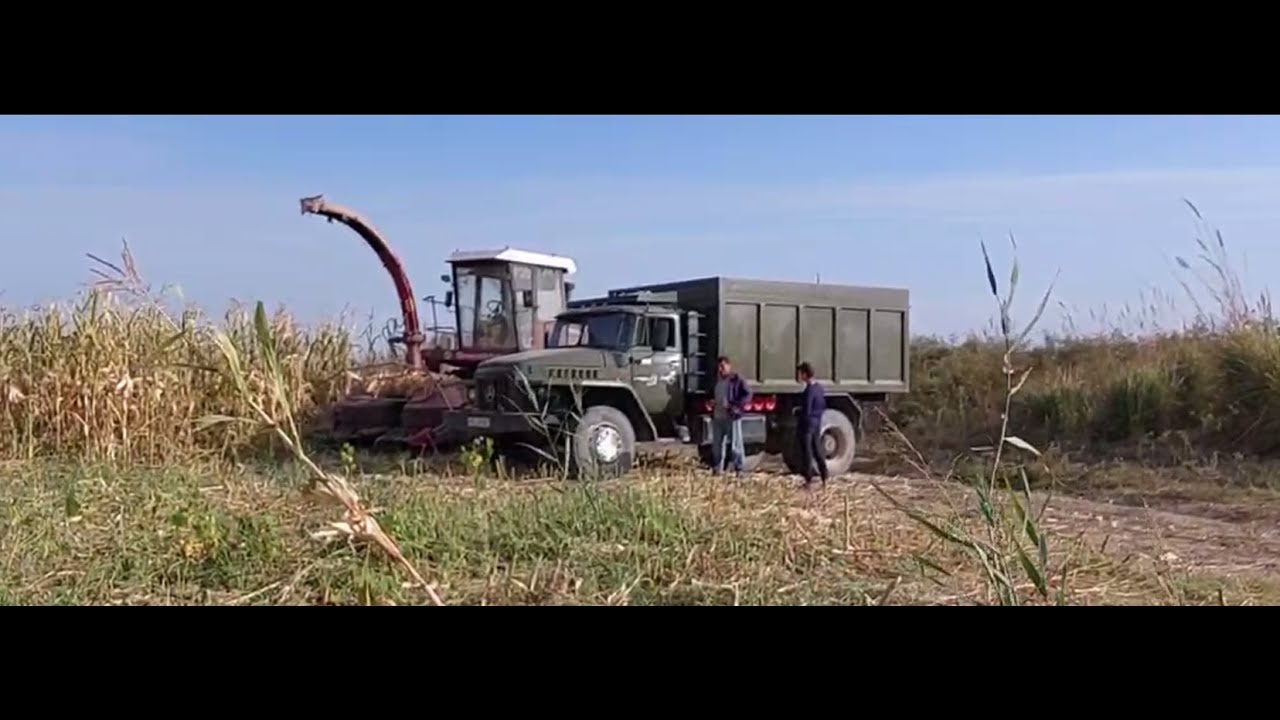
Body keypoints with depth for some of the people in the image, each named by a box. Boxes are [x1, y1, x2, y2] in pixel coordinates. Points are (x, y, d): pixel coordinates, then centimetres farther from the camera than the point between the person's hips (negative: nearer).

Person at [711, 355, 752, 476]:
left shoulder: (737, 379, -6)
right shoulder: (716, 380, 15)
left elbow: (748, 395, -9)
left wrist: (736, 406, -18)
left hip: (732, 417, -7)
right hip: (717, 417, 7)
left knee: (735, 444, -5)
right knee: (717, 444, 12)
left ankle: (739, 470, 1)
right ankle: (716, 469, 22)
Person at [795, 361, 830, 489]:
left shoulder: (809, 390, -21)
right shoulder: (819, 387, 6)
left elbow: (806, 411, -22)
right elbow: (823, 407, 16)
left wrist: (796, 412, -5)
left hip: (806, 424, -8)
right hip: (817, 423, 8)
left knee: (806, 453, 1)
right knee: (818, 451, 15)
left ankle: (809, 481, 7)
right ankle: (824, 479, 19)